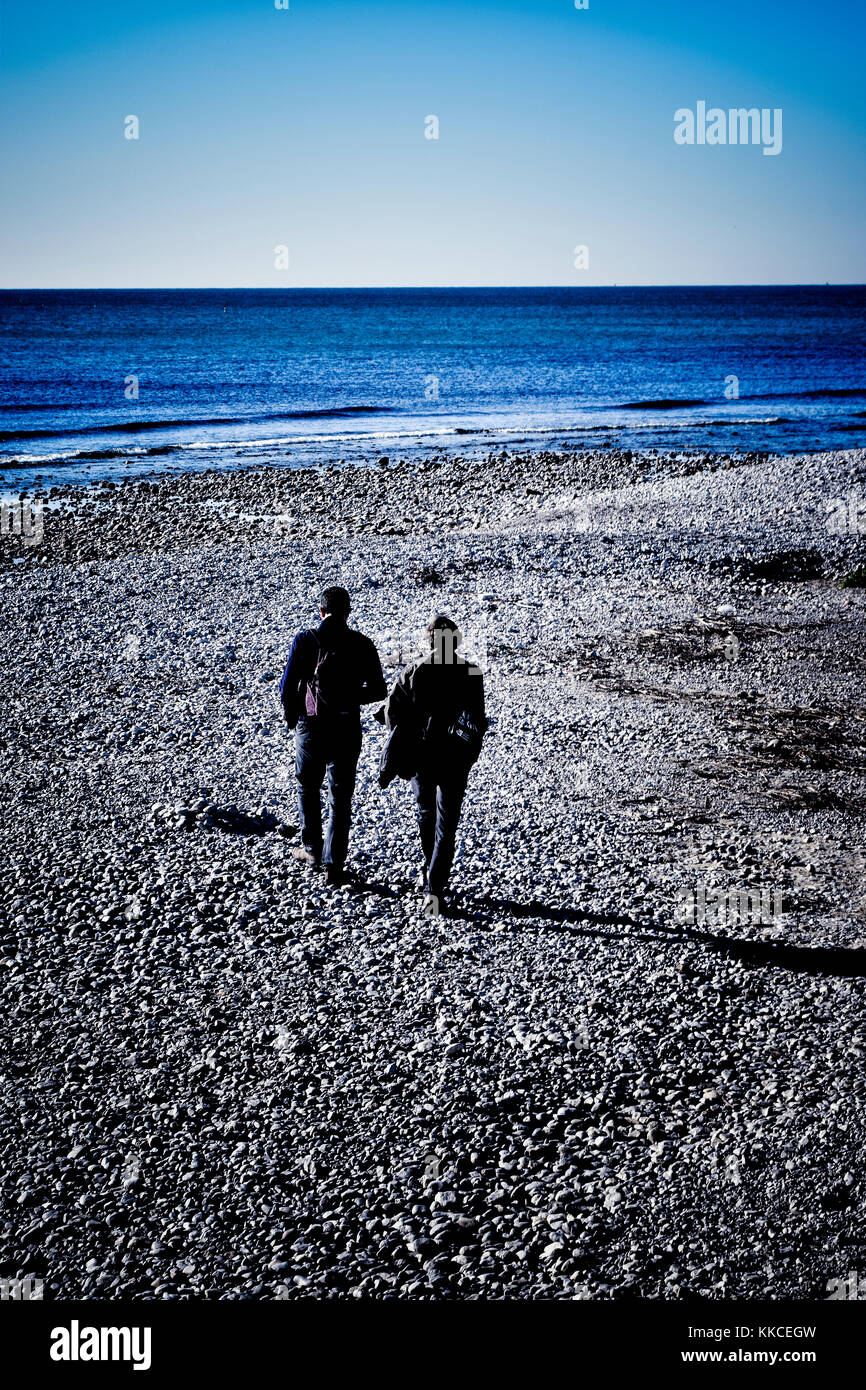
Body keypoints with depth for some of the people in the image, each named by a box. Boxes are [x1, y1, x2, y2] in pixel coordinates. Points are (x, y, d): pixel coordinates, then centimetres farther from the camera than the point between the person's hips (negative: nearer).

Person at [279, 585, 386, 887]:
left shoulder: (305, 640, -9)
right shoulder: (362, 645, -5)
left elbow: (287, 687, -9)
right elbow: (378, 690, -1)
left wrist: (292, 717, 9)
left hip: (310, 727, -1)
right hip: (346, 731, 1)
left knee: (308, 788, 23)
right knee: (340, 797, 11)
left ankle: (312, 849, 33)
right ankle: (333, 866, 13)